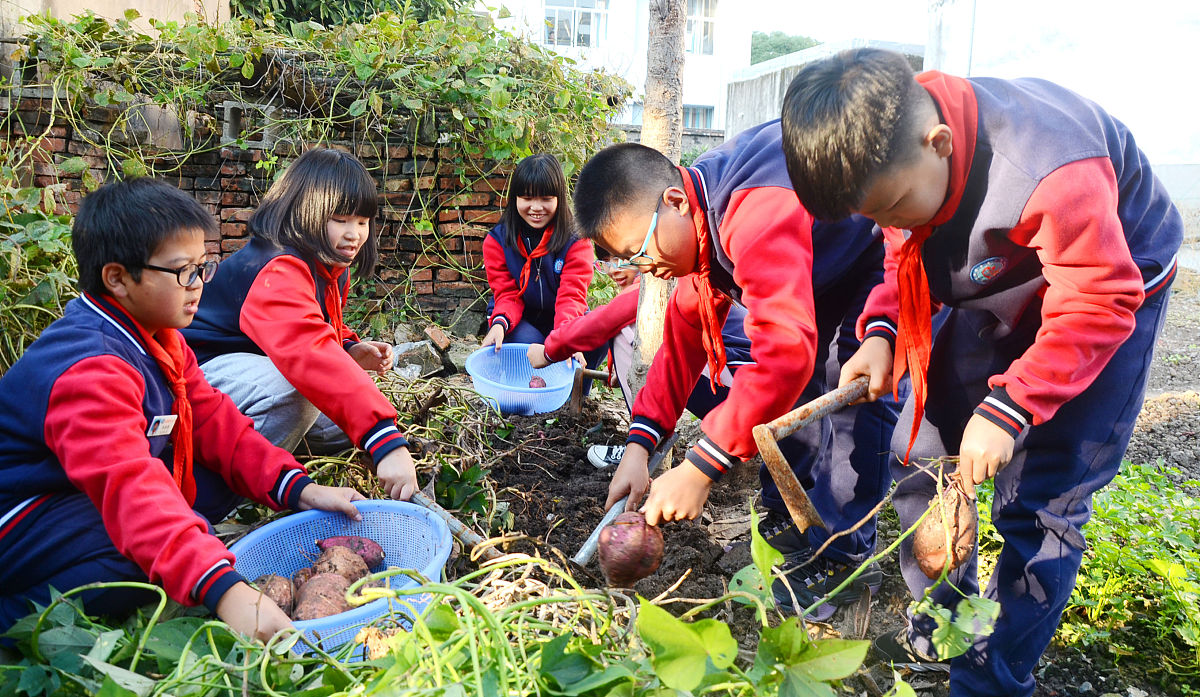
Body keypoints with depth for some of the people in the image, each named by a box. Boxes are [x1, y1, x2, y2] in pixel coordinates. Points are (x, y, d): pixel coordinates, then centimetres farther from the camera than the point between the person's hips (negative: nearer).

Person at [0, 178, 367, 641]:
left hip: (101, 494, 9)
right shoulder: (88, 372, -30)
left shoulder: (160, 339, 2)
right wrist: (223, 590, -56)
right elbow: (128, 485, -45)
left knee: (222, 477, -2)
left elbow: (214, 421, 0)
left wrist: (298, 489, -14)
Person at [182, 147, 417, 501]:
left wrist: (351, 350, -7)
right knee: (298, 389, -39)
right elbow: (310, 353, -49)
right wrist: (383, 438, -59)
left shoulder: (332, 267, 2)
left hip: (260, 367, 10)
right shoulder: (279, 272, -32)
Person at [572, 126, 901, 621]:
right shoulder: (700, 221, -8)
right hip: (825, 266, 9)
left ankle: (845, 555, -6)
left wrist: (700, 468, -43)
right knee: (797, 385, 7)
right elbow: (687, 326, -4)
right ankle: (788, 518, 22)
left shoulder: (757, 213, -40)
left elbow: (786, 347, -48)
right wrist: (640, 442, -14)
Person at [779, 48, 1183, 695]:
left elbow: (1100, 303, -31)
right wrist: (880, 331, -22)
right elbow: (908, 257, -3)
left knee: (1037, 502, -8)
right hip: (1000, 295, 6)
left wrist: (1008, 409, -34)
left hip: (1111, 283, -6)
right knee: (921, 452, 4)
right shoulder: (892, 161, -18)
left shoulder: (1051, 174, -40)